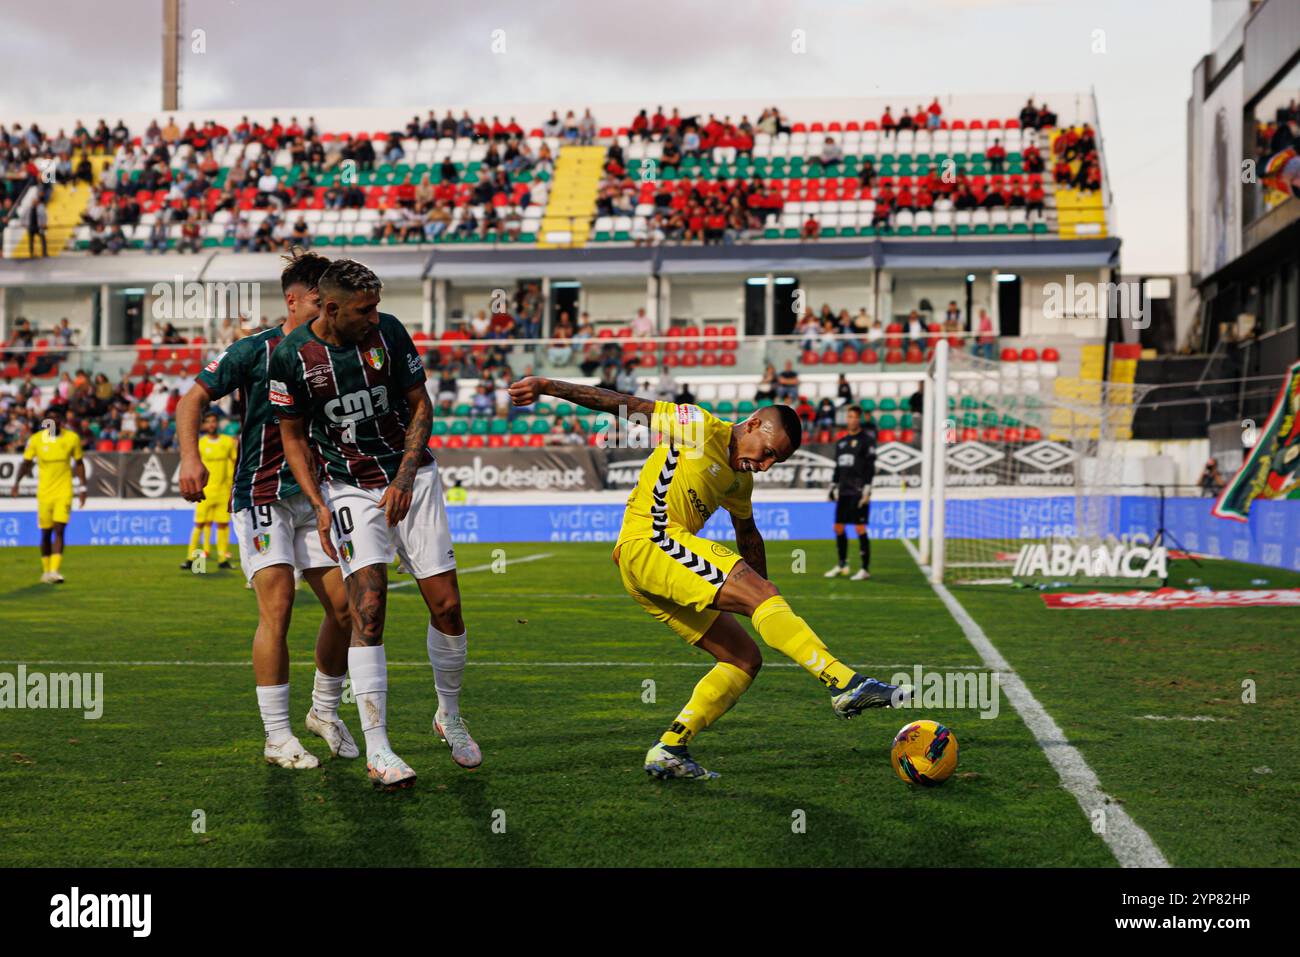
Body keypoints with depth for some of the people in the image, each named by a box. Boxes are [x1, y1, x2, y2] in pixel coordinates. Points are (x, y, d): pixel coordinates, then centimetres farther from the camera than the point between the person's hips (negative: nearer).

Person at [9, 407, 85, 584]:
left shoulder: (72, 438, -1)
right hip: (44, 492, 1)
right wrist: (16, 483, -9)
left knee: (59, 530, -12)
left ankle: (54, 571, -18)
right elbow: (26, 462, 4)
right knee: (46, 533, 8)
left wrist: (83, 487, 7)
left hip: (64, 491, -1)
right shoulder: (36, 439, -3)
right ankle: (46, 570, 23)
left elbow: (79, 463, 10)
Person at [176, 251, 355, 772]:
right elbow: (194, 398, -4)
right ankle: (277, 736, -5)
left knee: (344, 606, 1)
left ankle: (325, 711, 23)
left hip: (315, 496, 5)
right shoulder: (256, 349, -7)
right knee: (277, 606, -14)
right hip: (261, 494, -5)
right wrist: (190, 455, -19)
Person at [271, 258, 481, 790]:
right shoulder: (291, 355, -8)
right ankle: (377, 751, -11)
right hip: (350, 489, -2)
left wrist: (404, 478, -8)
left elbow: (420, 407, 3)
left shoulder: (388, 332, -6)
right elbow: (294, 438, 2)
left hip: (412, 479, 2)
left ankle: (450, 716, 23)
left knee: (446, 607, -1)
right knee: (368, 610, -15)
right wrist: (319, 507, -9)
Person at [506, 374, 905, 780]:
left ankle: (669, 750, 1)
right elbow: (624, 405, -3)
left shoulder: (740, 479, 22)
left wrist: (765, 603, 42)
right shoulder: (701, 427, -2)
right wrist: (549, 387, -9)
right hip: (649, 542, -10)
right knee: (762, 594, -22)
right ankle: (844, 684, -33)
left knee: (744, 658, 3)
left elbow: (747, 533, 38)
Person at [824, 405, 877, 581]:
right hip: (843, 491, 7)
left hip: (858, 492, -7)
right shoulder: (841, 441, 16)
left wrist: (867, 489, -15)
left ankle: (865, 569, -4)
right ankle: (842, 565, 22)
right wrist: (833, 486, 17)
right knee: (838, 527, 8)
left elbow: (870, 467, -9)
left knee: (860, 528, -9)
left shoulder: (866, 440, -4)